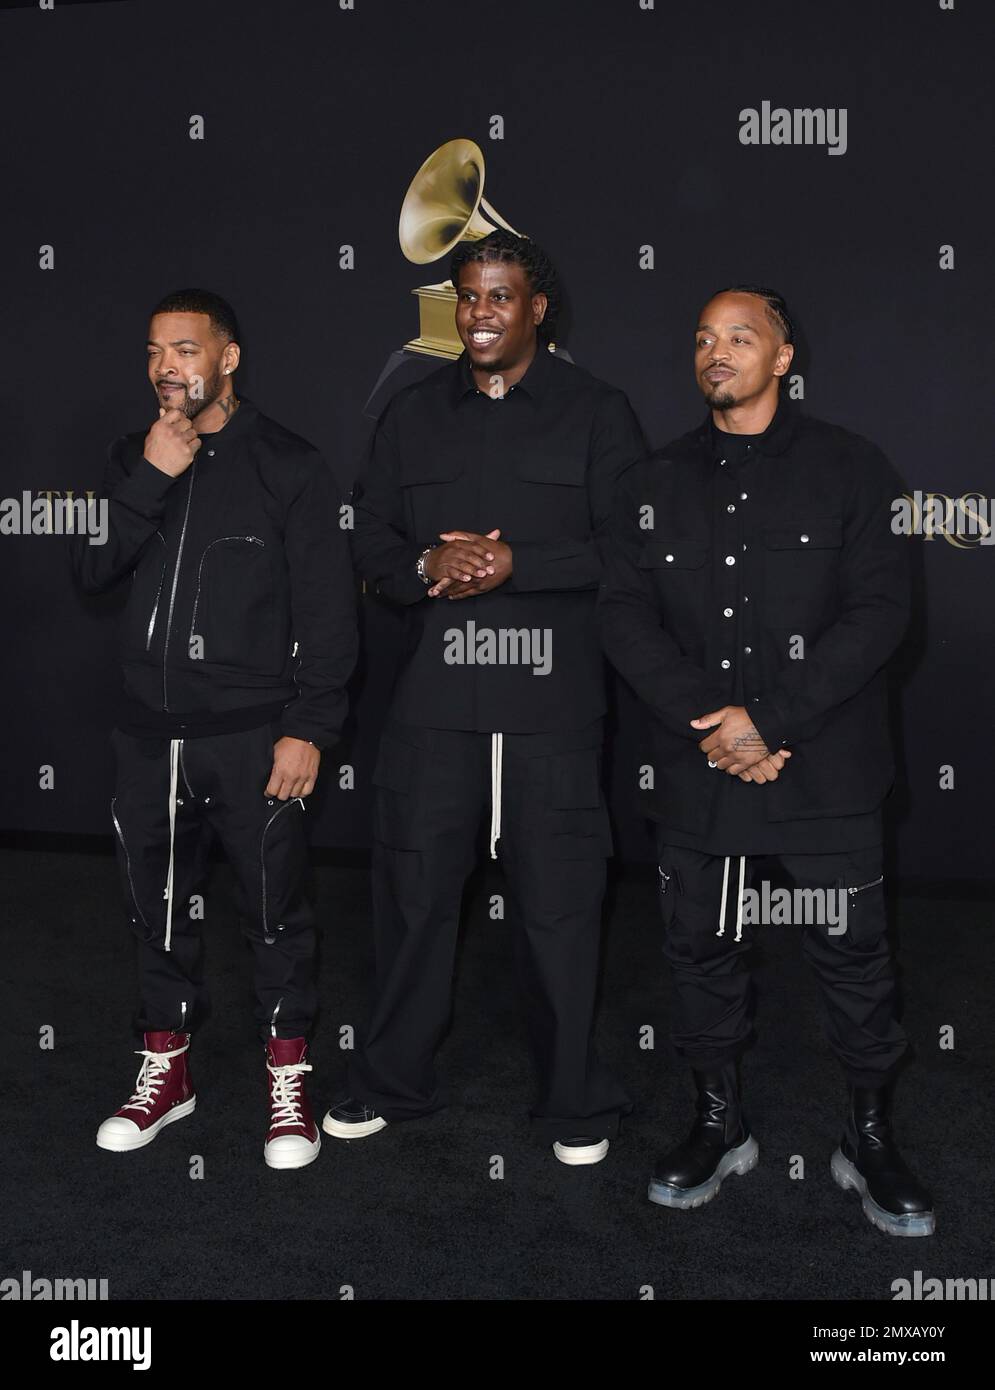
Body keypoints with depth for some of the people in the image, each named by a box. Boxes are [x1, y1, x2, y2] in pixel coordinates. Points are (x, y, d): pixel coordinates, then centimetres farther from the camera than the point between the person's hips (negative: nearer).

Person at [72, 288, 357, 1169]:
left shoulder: (287, 465, -3)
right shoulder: (132, 460, 11)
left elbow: (327, 607, -7)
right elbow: (91, 570, 0)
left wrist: (308, 727, -13)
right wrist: (150, 480, -11)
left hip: (253, 735, -5)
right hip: (151, 733, 5)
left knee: (277, 913, 3)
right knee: (159, 908, 14)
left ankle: (288, 1081, 20)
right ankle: (167, 1072, 31)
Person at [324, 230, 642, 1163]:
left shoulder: (595, 413, 6)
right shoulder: (414, 415, 15)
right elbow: (372, 543, 12)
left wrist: (514, 564, -14)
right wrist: (428, 566, -9)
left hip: (553, 698, -2)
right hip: (435, 692, 3)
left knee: (557, 899, 2)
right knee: (414, 886, 8)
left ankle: (573, 1100, 20)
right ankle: (393, 1080, 27)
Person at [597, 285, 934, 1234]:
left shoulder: (850, 470, 0)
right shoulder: (656, 484, 9)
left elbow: (877, 613, -9)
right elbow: (625, 617, 0)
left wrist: (769, 720, -17)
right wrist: (708, 720, -14)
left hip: (825, 772, -2)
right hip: (696, 773, 3)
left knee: (853, 958, 5)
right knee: (701, 951, 13)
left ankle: (870, 1138, 25)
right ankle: (719, 1124, 32)